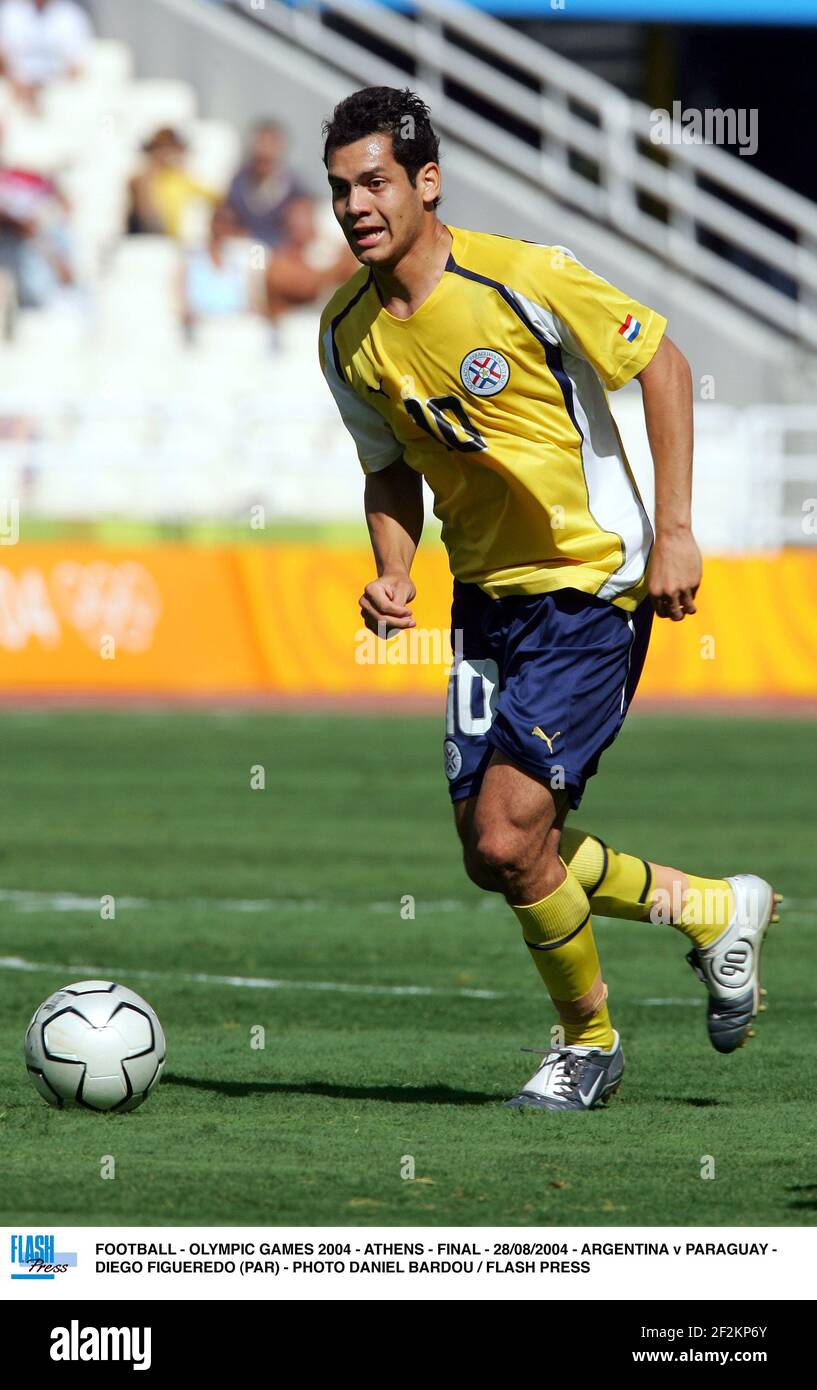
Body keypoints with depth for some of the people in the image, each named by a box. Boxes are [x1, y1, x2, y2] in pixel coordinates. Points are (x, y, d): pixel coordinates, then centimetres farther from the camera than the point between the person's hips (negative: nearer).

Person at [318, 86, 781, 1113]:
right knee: (494, 857, 7)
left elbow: (661, 365, -9)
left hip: (591, 584, -7)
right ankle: (714, 911, 30)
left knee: (508, 837, -16)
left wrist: (673, 528, -14)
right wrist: (393, 573, -5)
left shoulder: (525, 279, -19)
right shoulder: (347, 333, -1)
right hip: (487, 596, 7)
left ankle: (586, 1039, 10)